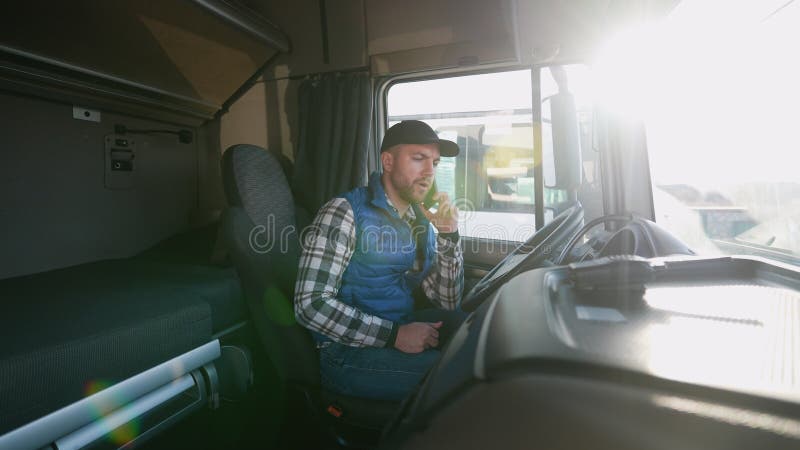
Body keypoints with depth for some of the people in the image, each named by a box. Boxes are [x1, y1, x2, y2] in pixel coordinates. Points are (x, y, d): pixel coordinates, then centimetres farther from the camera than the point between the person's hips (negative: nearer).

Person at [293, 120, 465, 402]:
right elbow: (311, 305, -19)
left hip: (403, 332, 7)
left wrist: (448, 235, -6)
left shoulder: (422, 222, 9)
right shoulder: (345, 212, -12)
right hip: (350, 352, -7)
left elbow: (449, 305, 6)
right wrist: (395, 335, -24)